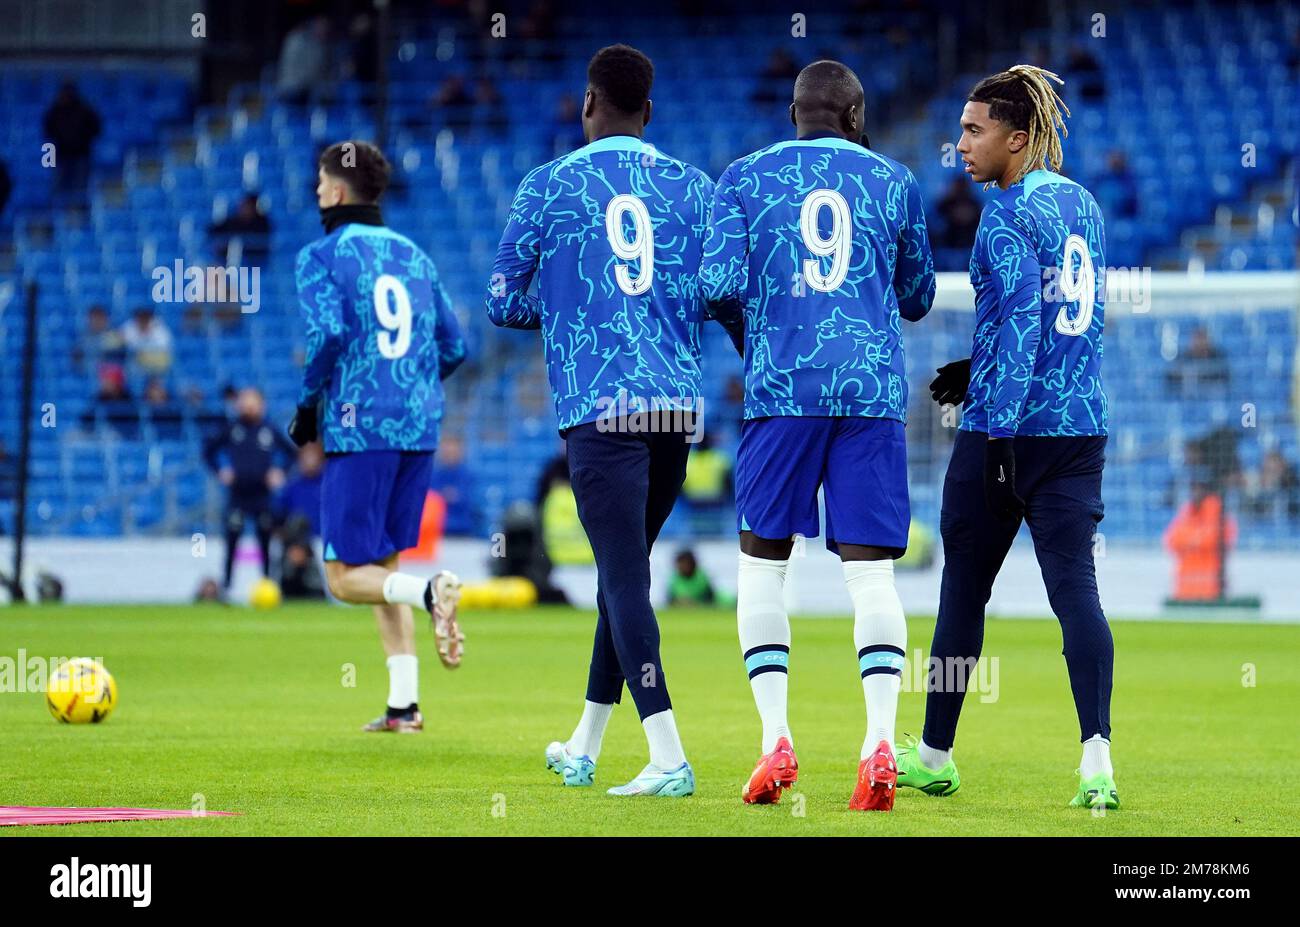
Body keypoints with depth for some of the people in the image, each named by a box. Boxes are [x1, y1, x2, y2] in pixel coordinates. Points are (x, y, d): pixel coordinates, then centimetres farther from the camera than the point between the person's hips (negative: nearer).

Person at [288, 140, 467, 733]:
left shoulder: (322, 256, -3)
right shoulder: (413, 255, 16)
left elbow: (329, 335, -17)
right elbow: (453, 347, 14)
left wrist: (307, 406, -4)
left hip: (359, 427, -6)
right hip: (419, 427, 6)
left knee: (346, 576, 0)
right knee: (381, 565, 15)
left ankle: (429, 592, -29)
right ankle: (404, 705, 8)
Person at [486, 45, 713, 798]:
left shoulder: (548, 186, 3)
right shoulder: (692, 187, 10)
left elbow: (503, 303, 5)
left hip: (597, 405, -4)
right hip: (679, 404, 4)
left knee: (625, 576, -7)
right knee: (626, 569, 17)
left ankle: (668, 759, -19)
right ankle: (584, 749, 27)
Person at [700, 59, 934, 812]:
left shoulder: (745, 178, 7)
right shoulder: (895, 182, 11)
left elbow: (720, 284, -3)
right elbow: (917, 298, 19)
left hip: (781, 387, -1)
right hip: (873, 389, 1)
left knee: (763, 562, 9)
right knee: (871, 570, -1)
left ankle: (776, 738, -2)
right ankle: (881, 743, -15)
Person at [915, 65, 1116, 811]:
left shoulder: (1008, 217, -10)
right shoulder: (1082, 204, 14)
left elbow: (1020, 322, -18)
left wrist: (999, 427, -20)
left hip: (1009, 427, -6)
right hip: (1082, 427, 6)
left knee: (965, 588, 8)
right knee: (1076, 587, -3)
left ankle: (935, 756, 20)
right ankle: (1097, 761, -19)